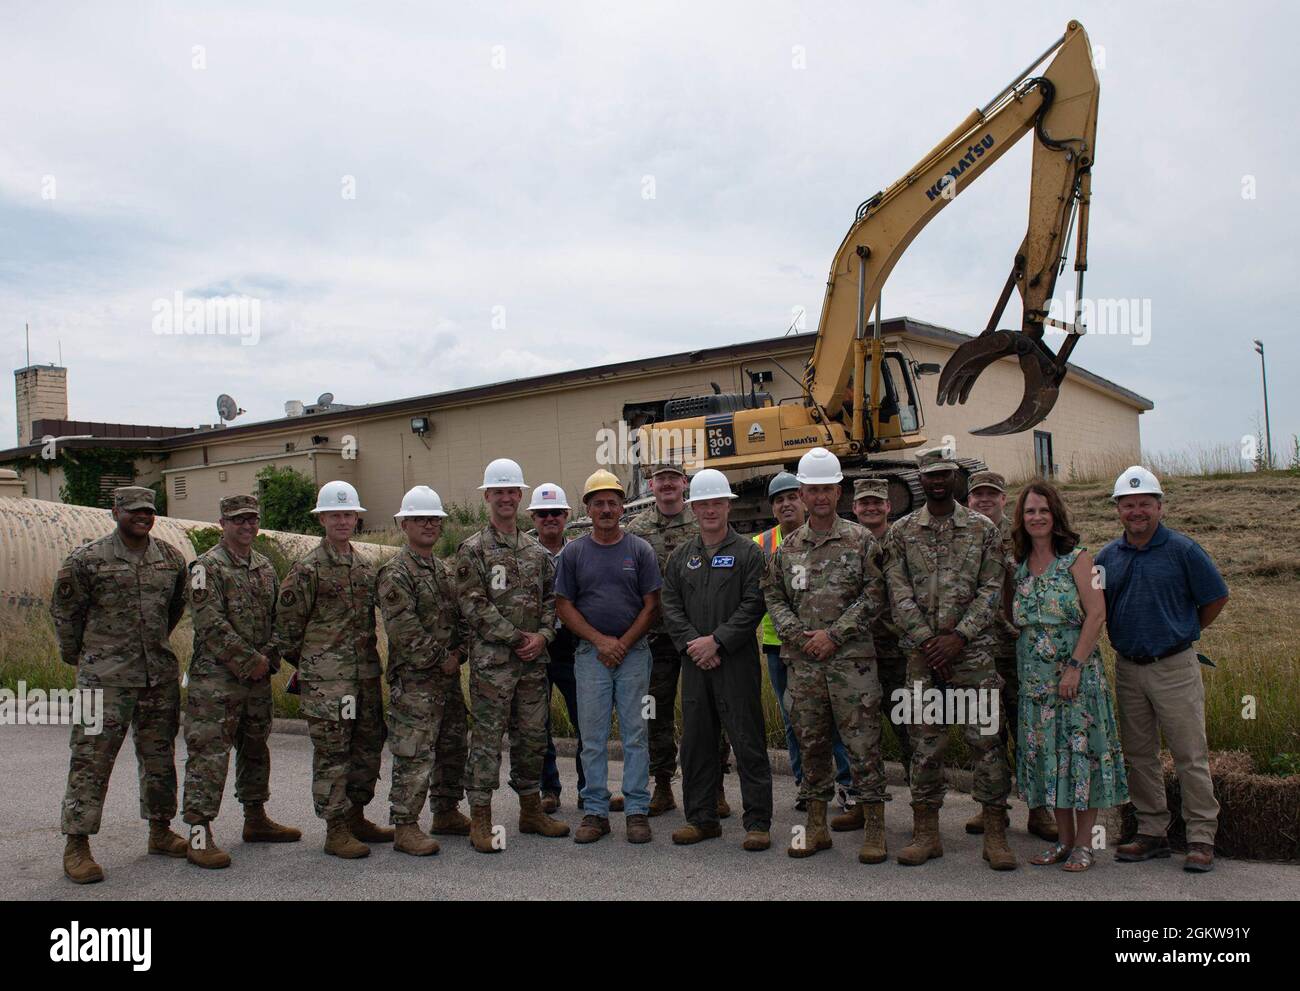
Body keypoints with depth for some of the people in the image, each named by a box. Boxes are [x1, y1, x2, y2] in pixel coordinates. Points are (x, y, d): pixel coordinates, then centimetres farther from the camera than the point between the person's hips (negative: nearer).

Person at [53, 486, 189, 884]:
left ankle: (161, 831, 26)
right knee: (91, 760, -4)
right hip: (106, 677, -5)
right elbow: (63, 610, 3)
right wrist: (76, 655, 10)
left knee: (160, 756, 13)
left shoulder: (171, 558, 6)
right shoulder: (86, 560, -7)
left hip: (160, 675, 5)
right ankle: (76, 845, 4)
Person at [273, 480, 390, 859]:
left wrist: (371, 657, 17)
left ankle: (356, 817, 24)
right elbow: (286, 622, -4)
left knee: (369, 745, 11)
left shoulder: (365, 568, 14)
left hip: (366, 673, 7)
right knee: (332, 751, -4)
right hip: (326, 678, -7)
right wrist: (308, 663, 1)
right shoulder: (308, 569, -7)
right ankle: (336, 830, 3)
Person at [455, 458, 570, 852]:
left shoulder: (536, 551, 13)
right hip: (491, 660, -5)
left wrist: (543, 636, -5)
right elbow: (474, 606, -11)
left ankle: (531, 809, 24)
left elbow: (550, 598, 14)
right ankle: (480, 819, 5)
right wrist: (518, 637, -14)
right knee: (487, 737, -2)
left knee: (533, 736, 12)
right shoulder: (473, 549, -4)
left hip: (533, 659, 5)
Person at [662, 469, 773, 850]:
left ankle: (758, 822, 3)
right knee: (696, 743, 9)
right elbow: (670, 607, 8)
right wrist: (691, 643, -7)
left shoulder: (748, 552, 0)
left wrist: (717, 641, -14)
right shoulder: (681, 557, 14)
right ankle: (702, 818, 20)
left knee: (748, 743, -3)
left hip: (737, 661, -4)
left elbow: (753, 605, -8)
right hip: (694, 662, 5)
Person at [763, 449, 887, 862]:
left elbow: (874, 595, -5)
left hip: (851, 658, -4)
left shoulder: (861, 540, 0)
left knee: (862, 742, -3)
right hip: (803, 661, 4)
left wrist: (833, 634, -11)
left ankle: (874, 831, 5)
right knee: (811, 743, 10)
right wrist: (796, 634, -4)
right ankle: (816, 827, 21)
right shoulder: (788, 546, 11)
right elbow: (773, 596, 12)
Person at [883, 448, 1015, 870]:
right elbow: (900, 594, 0)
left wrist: (958, 637, -12)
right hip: (923, 655, 1)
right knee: (924, 744, 5)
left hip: (973, 652, -1)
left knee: (987, 740, -1)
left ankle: (995, 835, 9)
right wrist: (927, 641, -10)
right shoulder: (901, 532, 7)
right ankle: (925, 834, 16)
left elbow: (991, 590, -1)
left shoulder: (983, 529, 5)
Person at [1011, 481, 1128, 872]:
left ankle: (1084, 843, 8)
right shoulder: (1019, 567, 10)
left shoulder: (1076, 558, -5)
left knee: (1079, 747, -2)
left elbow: (1096, 614, -11)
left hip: (1076, 670, -5)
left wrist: (1075, 666, -17)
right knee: (1045, 750, 7)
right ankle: (1064, 838, 18)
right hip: (1034, 674, 5)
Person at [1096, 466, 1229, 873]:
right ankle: (1152, 833, 20)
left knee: (1190, 756, -1)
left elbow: (1217, 598, 2)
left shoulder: (1183, 550, -5)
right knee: (1139, 755, 10)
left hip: (1174, 667, -5)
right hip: (1127, 668, 5)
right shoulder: (1108, 556, 7)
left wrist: (1182, 632, 8)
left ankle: (1201, 839, 6)